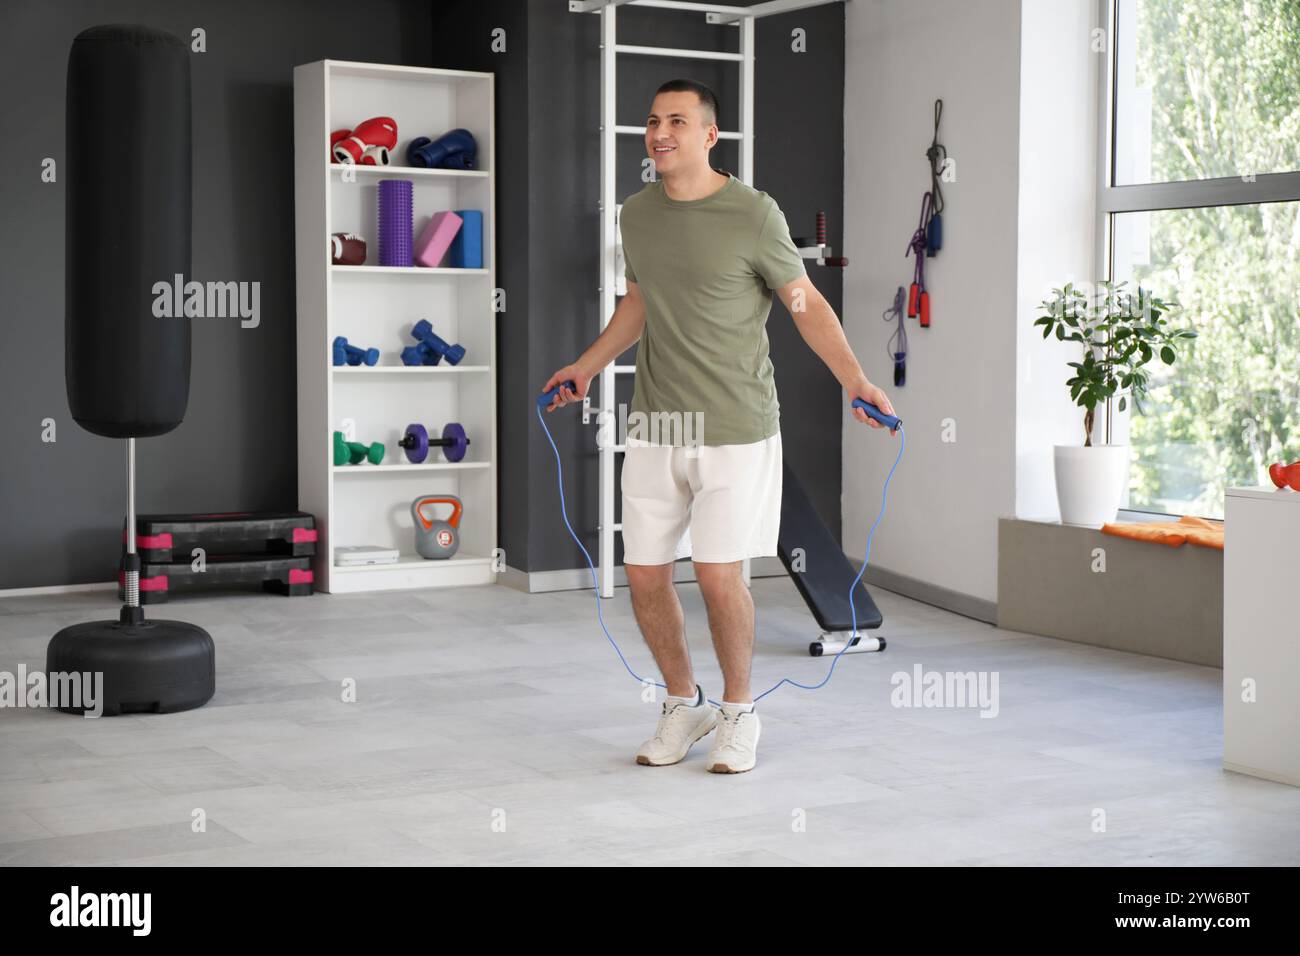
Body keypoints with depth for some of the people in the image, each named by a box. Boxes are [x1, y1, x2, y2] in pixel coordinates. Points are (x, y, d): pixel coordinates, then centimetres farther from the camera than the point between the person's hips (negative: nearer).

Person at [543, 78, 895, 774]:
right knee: (644, 575, 5)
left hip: (734, 429, -5)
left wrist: (853, 378, -14)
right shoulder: (637, 214, 8)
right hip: (655, 425, 5)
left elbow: (805, 302, -3)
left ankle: (737, 711, 17)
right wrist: (588, 365, 25)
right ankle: (683, 704, 26)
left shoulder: (753, 214, -8)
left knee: (718, 576, -6)